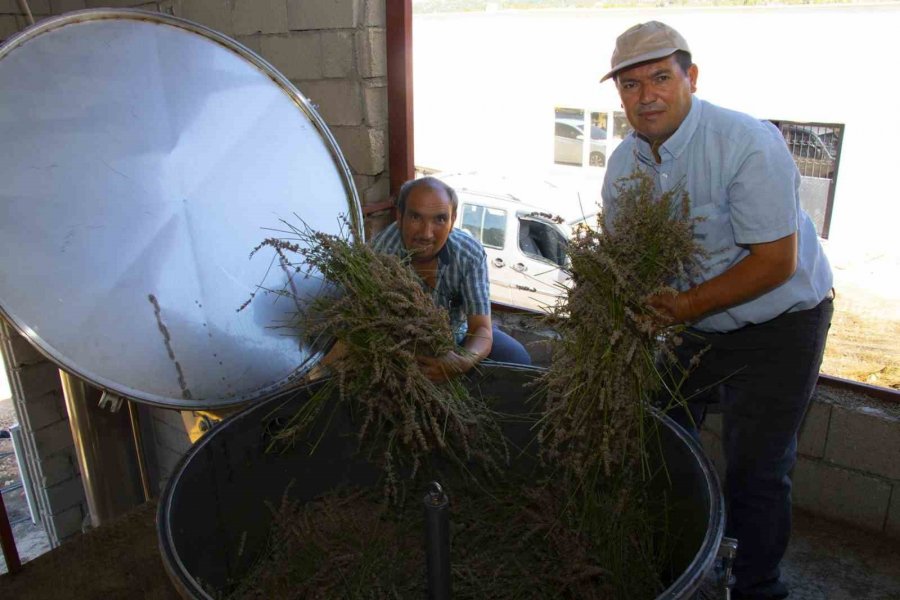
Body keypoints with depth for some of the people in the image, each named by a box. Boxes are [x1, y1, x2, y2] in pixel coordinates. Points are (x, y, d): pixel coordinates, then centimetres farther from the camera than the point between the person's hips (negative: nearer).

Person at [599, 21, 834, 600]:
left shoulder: (749, 144, -25)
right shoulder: (625, 161, -5)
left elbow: (775, 261, -25)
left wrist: (690, 306, -28)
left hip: (777, 323, -6)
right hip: (689, 321, 6)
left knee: (756, 471, 1)